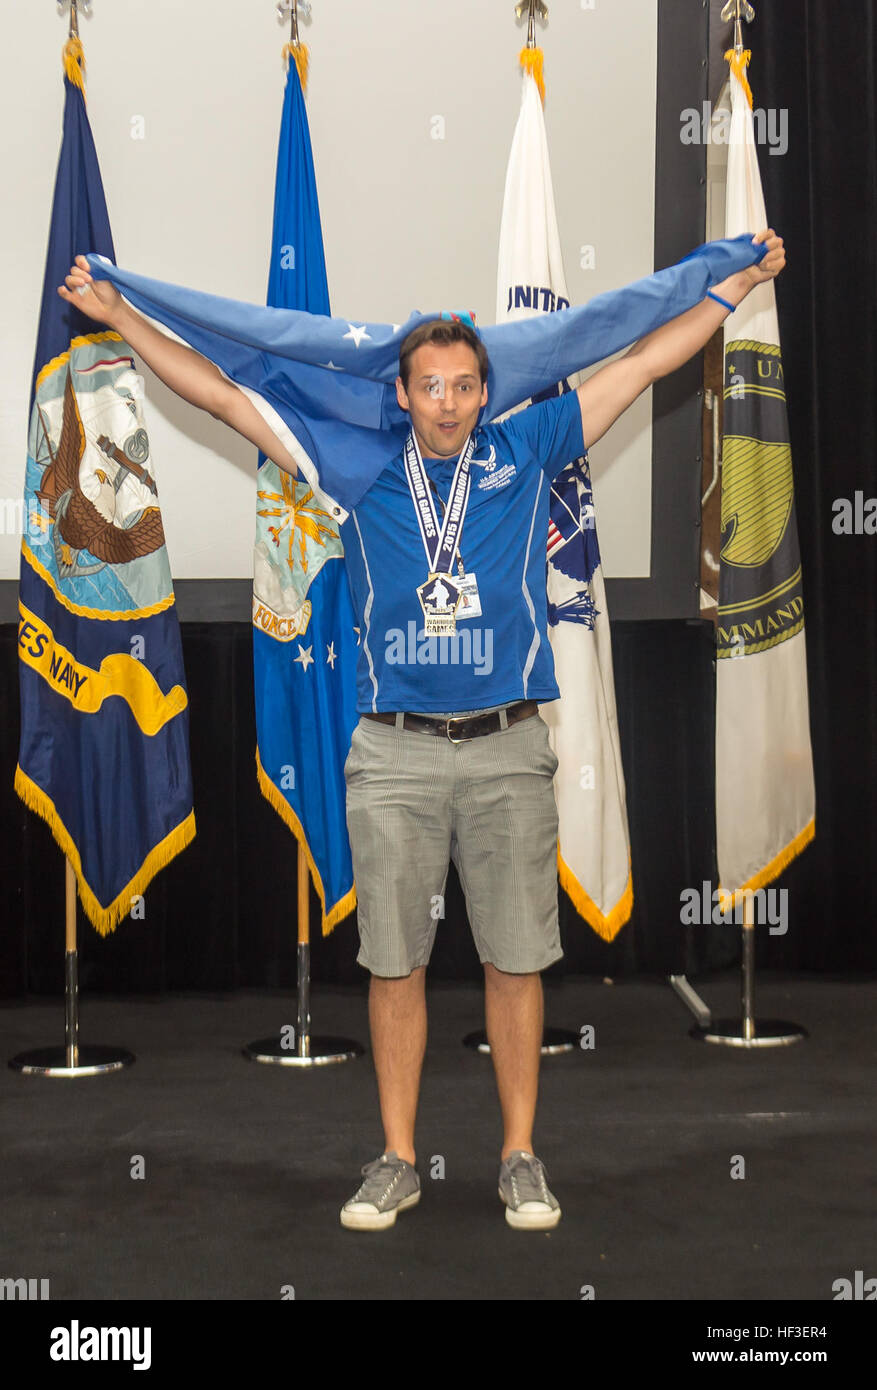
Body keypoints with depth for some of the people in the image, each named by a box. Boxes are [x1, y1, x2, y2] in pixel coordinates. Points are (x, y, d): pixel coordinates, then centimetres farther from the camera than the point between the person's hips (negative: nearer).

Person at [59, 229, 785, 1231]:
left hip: (507, 749, 0)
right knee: (393, 962, 6)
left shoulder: (525, 452, 7)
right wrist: (117, 315, 12)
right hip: (393, 754, 1)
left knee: (515, 960, 5)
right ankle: (397, 1160, 19)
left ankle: (520, 1156, 18)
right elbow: (223, 395, 11)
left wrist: (742, 280, 17)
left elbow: (646, 361, 13)